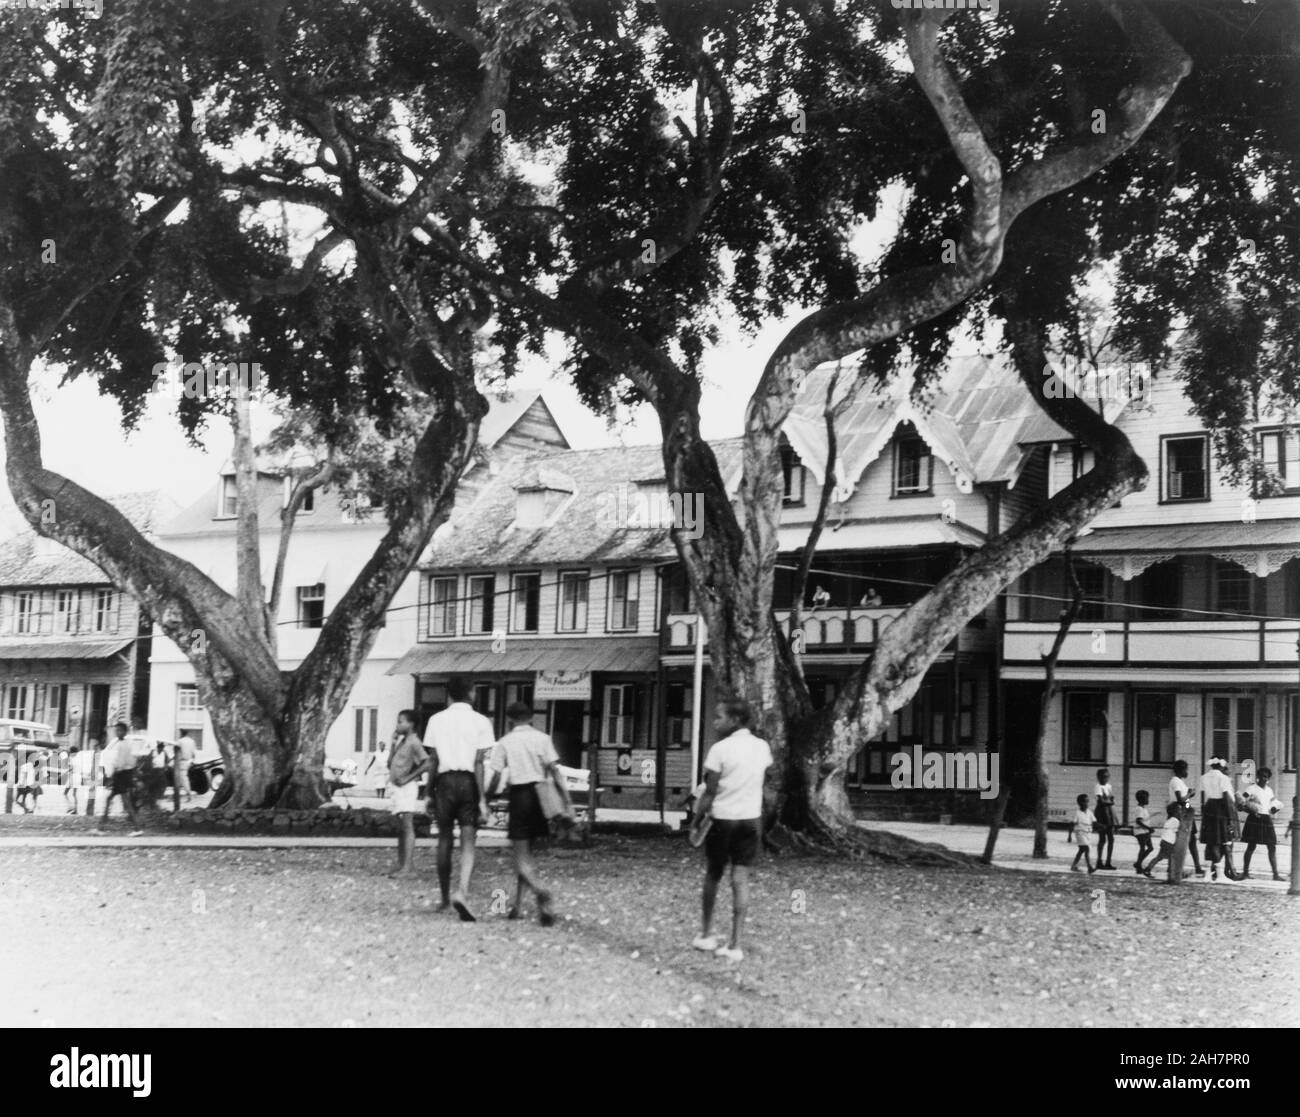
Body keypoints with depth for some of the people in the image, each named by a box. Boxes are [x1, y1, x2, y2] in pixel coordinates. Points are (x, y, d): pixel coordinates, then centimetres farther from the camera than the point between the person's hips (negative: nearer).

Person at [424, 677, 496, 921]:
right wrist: (482, 799, -7)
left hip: (445, 781, 2)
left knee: (445, 839, 14)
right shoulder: (480, 722, -2)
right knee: (468, 843, -2)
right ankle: (462, 891, -22)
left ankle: (444, 896, 23)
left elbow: (433, 761, 5)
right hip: (468, 782, -2)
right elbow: (479, 764, -7)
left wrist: (430, 792, 12)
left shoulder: (436, 720, 6)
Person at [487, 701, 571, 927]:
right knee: (526, 850, 18)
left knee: (522, 855, -3)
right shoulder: (542, 738, 5)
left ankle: (542, 891, -30)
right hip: (541, 794, 3)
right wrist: (567, 801, -4)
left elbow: (496, 777, -3)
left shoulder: (504, 743, 1)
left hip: (519, 794, -3)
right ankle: (518, 903, 21)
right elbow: (554, 771, -4)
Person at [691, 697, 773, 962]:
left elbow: (709, 793, -11)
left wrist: (697, 820, 0)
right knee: (741, 880, 2)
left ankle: (706, 934, 26)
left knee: (712, 876, 14)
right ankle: (734, 945, 0)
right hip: (752, 819, 3)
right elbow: (761, 781, 9)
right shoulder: (762, 747, 3)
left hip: (722, 818, -3)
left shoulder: (720, 749, -12)